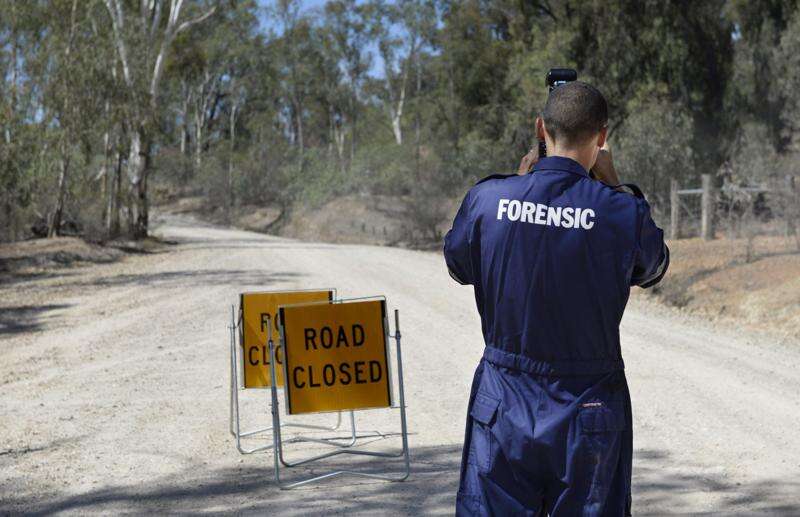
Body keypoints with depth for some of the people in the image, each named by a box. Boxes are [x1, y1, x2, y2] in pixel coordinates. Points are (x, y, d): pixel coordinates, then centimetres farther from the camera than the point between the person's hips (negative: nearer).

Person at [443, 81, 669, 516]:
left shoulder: (487, 198, -7)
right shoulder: (620, 211, -11)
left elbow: (458, 266, 13)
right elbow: (654, 267, 10)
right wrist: (612, 184, 15)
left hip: (504, 404, 1)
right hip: (590, 411, -1)